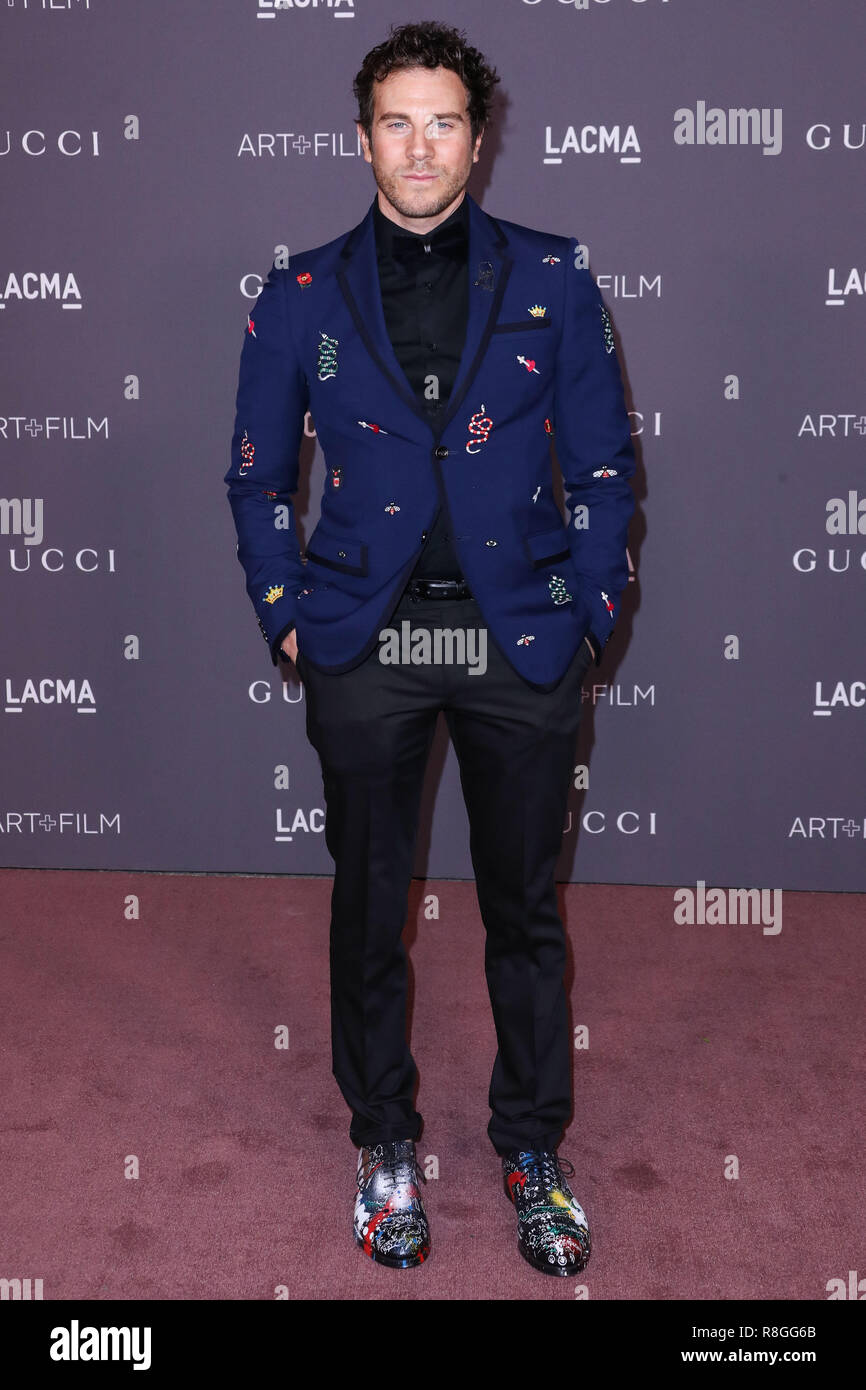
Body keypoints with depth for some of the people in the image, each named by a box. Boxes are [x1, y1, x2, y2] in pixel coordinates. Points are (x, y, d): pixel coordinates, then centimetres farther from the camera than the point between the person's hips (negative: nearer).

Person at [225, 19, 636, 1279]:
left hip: (521, 640, 0)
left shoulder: (552, 280, 3)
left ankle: (533, 1146, 31)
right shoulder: (303, 297, 4)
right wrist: (287, 616, 2)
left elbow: (604, 465, 5)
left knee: (526, 909, 11)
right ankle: (385, 1141, 32)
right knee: (369, 906, 11)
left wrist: (588, 613, -1)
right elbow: (257, 477, 10)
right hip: (364, 642, 1)